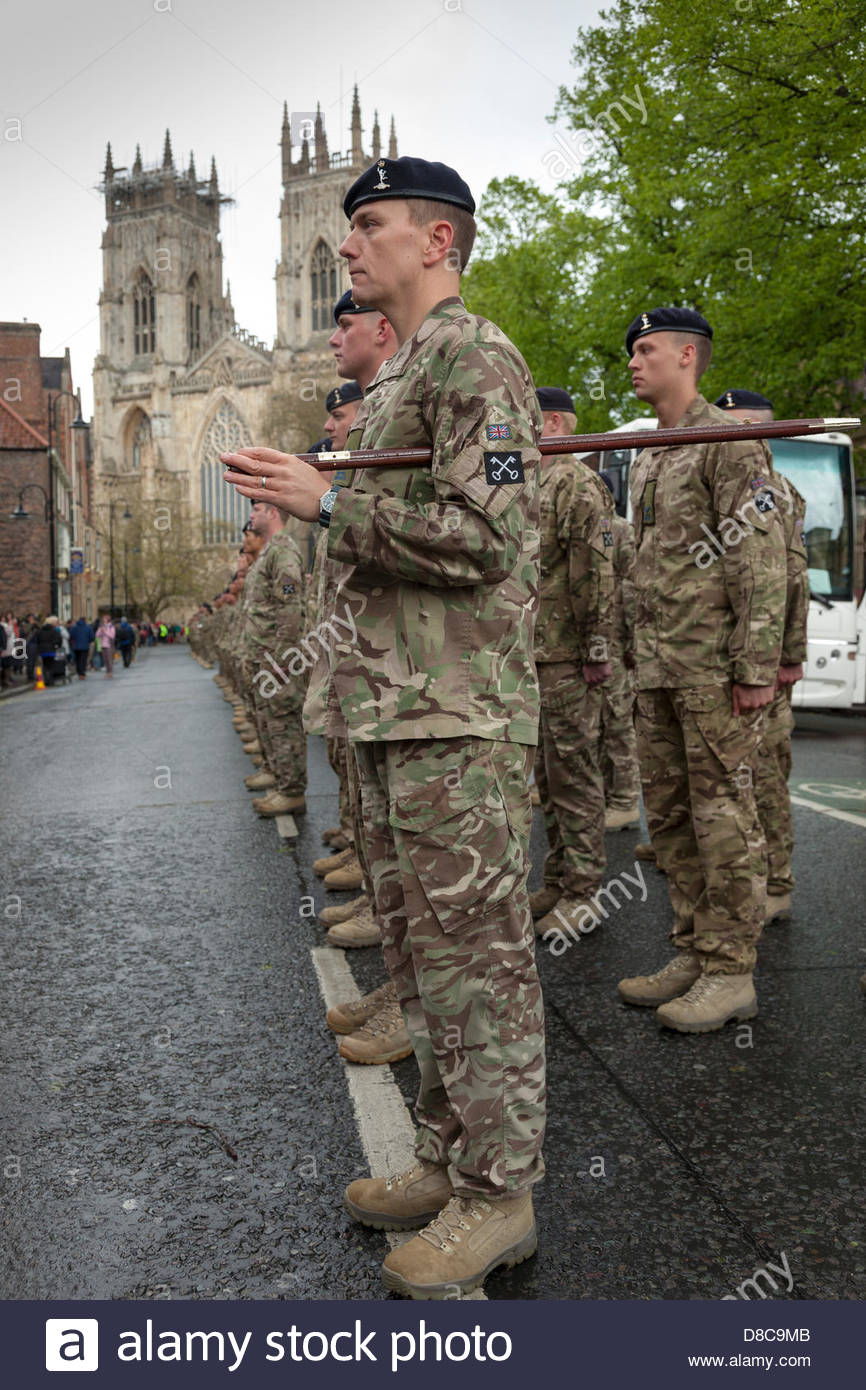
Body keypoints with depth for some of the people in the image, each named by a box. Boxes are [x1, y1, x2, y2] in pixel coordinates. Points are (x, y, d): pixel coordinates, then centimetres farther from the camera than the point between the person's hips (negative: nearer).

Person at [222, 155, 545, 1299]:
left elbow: (481, 537, -19)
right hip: (390, 709, 10)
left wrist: (325, 503, -16)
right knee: (420, 946, 15)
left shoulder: (474, 358, -8)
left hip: (459, 715, -10)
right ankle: (450, 1155, 29)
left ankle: (499, 1193, 12)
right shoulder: (393, 378, 23)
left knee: (476, 949, -2)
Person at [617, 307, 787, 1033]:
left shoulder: (731, 442, -6)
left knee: (723, 817, -3)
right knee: (670, 815, 11)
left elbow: (762, 561, -14)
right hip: (658, 669, 9)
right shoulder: (647, 456, 20)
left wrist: (757, 667, -19)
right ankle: (694, 952, 22)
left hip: (715, 667, -9)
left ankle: (731, 972, 6)